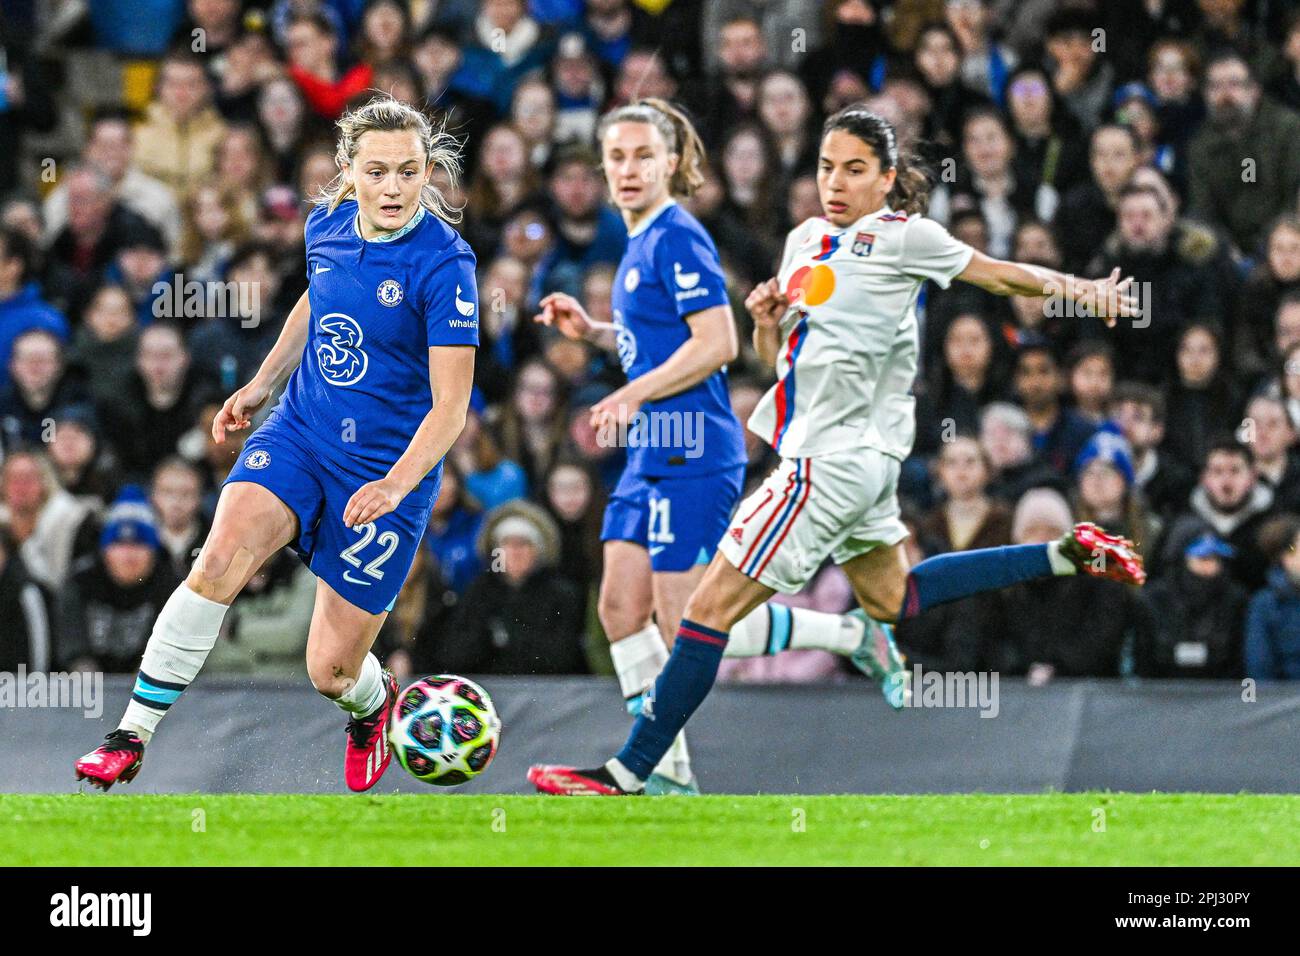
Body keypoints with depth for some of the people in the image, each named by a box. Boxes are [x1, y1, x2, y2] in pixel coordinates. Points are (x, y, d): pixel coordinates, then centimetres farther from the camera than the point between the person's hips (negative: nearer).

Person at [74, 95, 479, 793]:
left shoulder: (443, 264, -19)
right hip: (298, 433, 4)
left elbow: (450, 403, -21)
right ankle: (132, 736, -20)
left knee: (331, 669, 1)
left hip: (385, 467, -4)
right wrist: (261, 384, 21)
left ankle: (372, 705, 41)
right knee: (220, 559, -26)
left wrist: (397, 482, -34)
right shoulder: (327, 225, -2)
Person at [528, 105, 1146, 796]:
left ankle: (627, 774, -5)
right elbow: (777, 356, 19)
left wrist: (1081, 288, -8)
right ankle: (1067, 556, 29)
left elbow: (1002, 276, -1)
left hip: (831, 462, -10)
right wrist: (767, 322, 0)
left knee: (711, 608, -8)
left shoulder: (902, 235, -8)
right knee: (891, 598, 27)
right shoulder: (805, 240, 14)